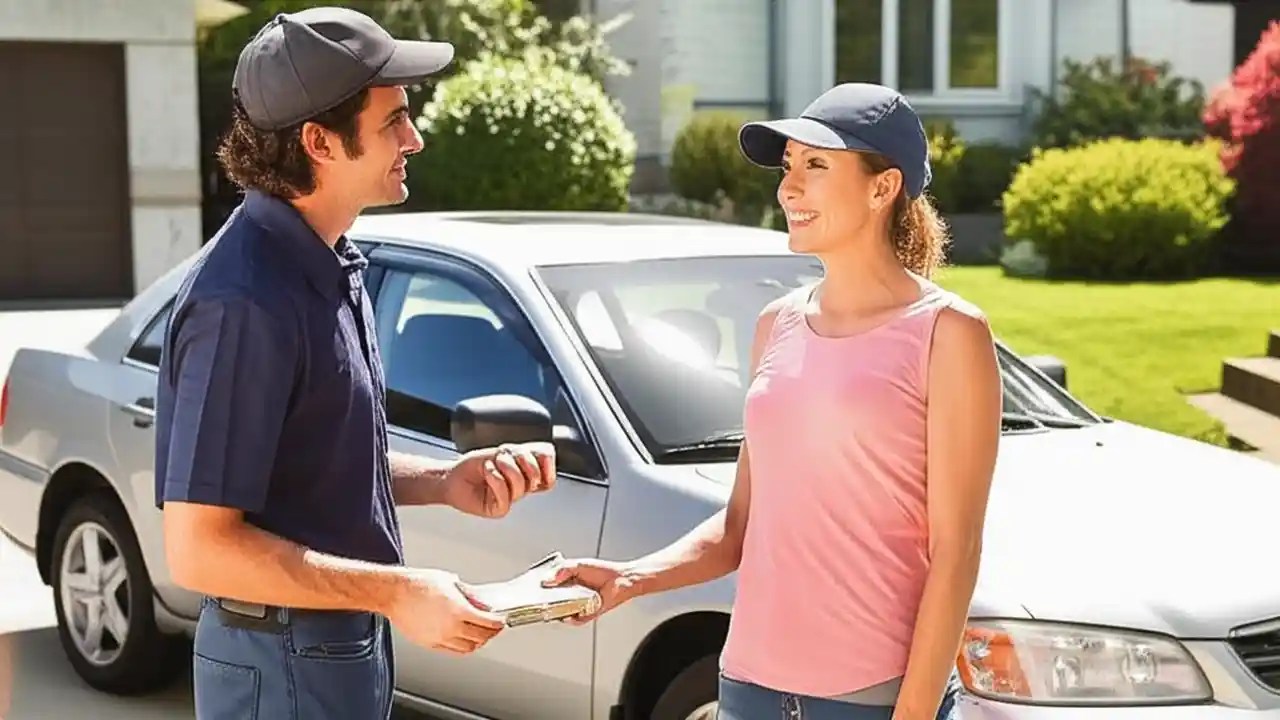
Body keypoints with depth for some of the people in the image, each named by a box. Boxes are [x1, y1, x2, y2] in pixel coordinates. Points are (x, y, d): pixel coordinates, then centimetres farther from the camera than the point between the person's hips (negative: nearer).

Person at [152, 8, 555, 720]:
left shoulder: (329, 266, 6)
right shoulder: (246, 301, -24)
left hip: (343, 646, 9)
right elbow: (199, 547, -25)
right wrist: (397, 592, -22)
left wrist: (444, 480, 0)